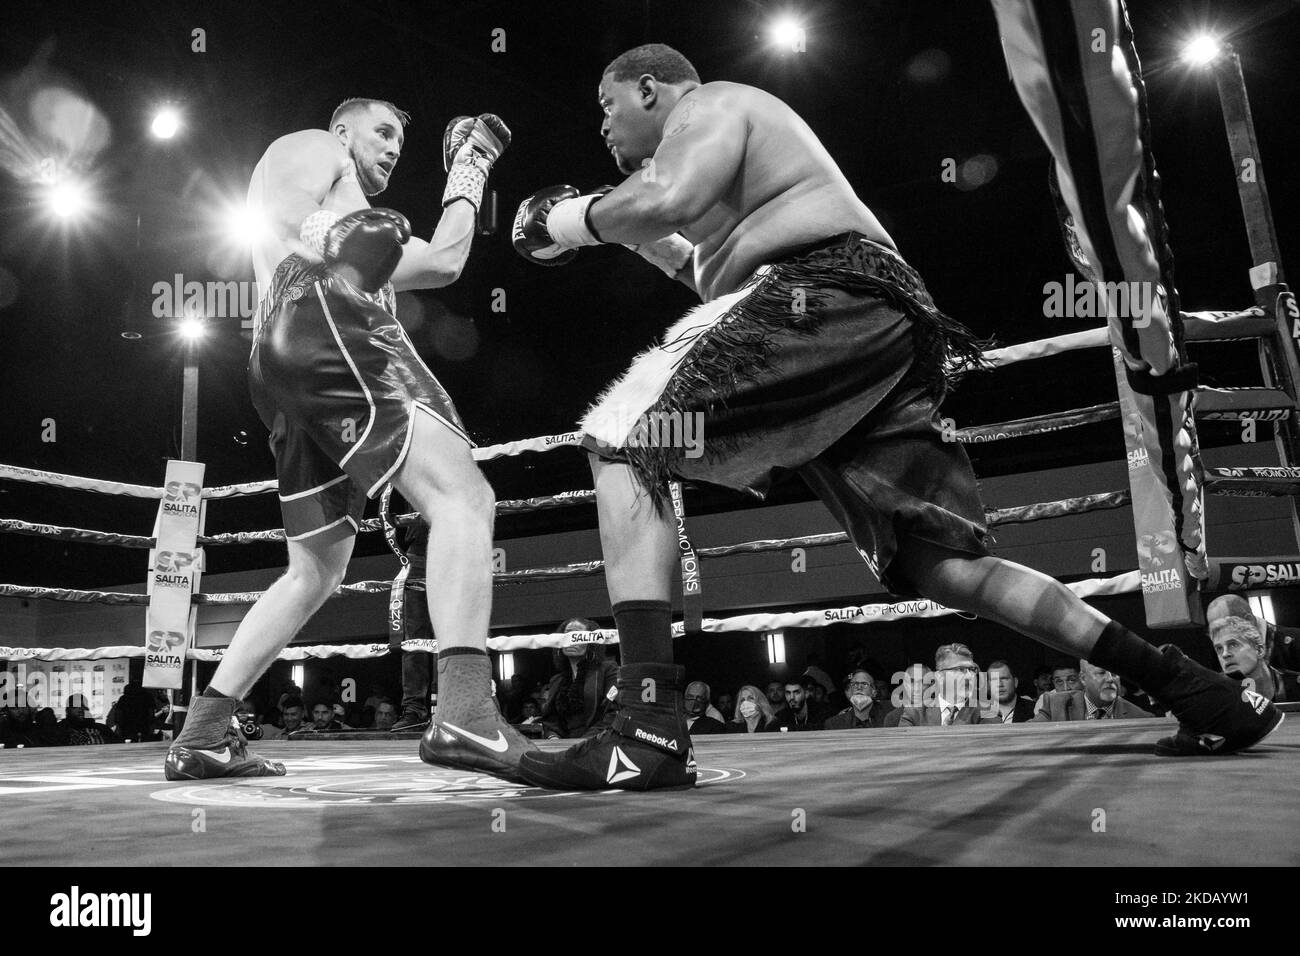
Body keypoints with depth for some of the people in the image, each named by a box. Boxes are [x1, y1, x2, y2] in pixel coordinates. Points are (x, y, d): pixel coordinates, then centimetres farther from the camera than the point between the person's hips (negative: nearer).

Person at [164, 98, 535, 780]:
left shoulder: (353, 212, 41)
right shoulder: (311, 146, 18)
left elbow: (440, 263, 32)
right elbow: (269, 228, 0)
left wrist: (468, 176, 33)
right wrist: (329, 244, -8)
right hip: (323, 328, -10)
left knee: (315, 574, 14)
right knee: (463, 497, -23)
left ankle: (202, 736, 15)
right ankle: (465, 715, -40)